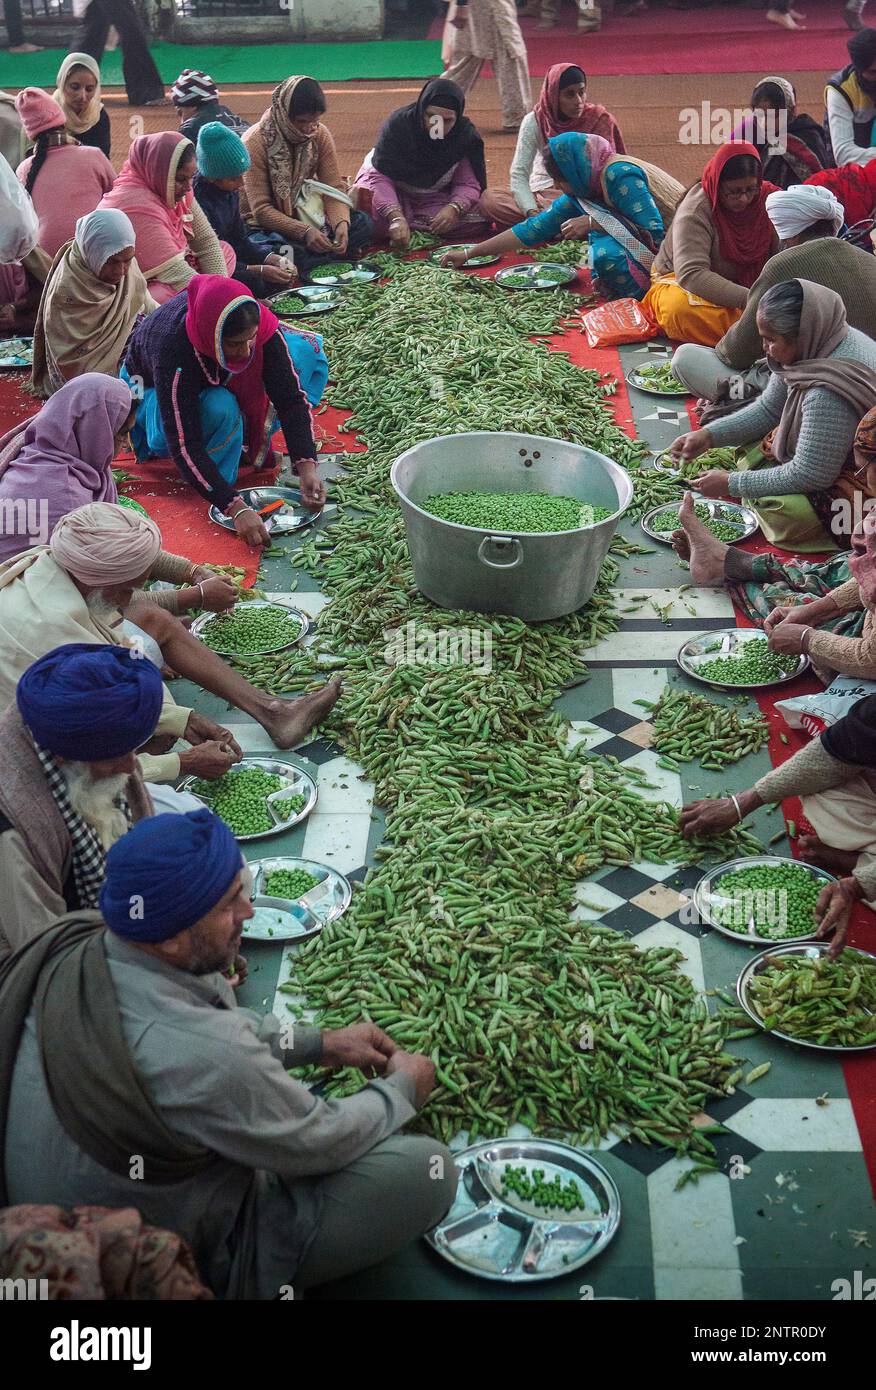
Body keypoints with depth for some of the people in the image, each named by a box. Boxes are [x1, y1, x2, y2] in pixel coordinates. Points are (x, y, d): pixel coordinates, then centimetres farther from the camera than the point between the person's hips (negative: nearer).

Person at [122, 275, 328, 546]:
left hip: (220, 379, 5)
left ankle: (254, 442, -7)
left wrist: (307, 468, -41)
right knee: (220, 409, -40)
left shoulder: (259, 323, -33)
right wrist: (237, 509, -52)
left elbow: (291, 398, -28)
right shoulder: (173, 353, -43)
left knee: (310, 352, -15)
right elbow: (184, 447, -43)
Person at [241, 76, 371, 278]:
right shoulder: (255, 141, -20)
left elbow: (333, 190, -7)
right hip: (265, 224, -5)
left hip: (304, 214, 5)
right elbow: (261, 209, -23)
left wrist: (341, 223, -29)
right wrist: (304, 231, -36)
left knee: (362, 223, -18)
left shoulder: (320, 134, -5)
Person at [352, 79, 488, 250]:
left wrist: (453, 208, -42)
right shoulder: (397, 124, -25)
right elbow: (380, 176, -29)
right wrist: (396, 216, -46)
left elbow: (469, 183, -18)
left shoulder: (466, 135, -18)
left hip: (436, 196, 4)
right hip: (391, 190, -4)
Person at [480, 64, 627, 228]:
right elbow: (518, 173, -15)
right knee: (489, 198, -25)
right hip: (543, 193, 1)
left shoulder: (599, 120, -8)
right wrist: (532, 213, -34)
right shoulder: (534, 121, -9)